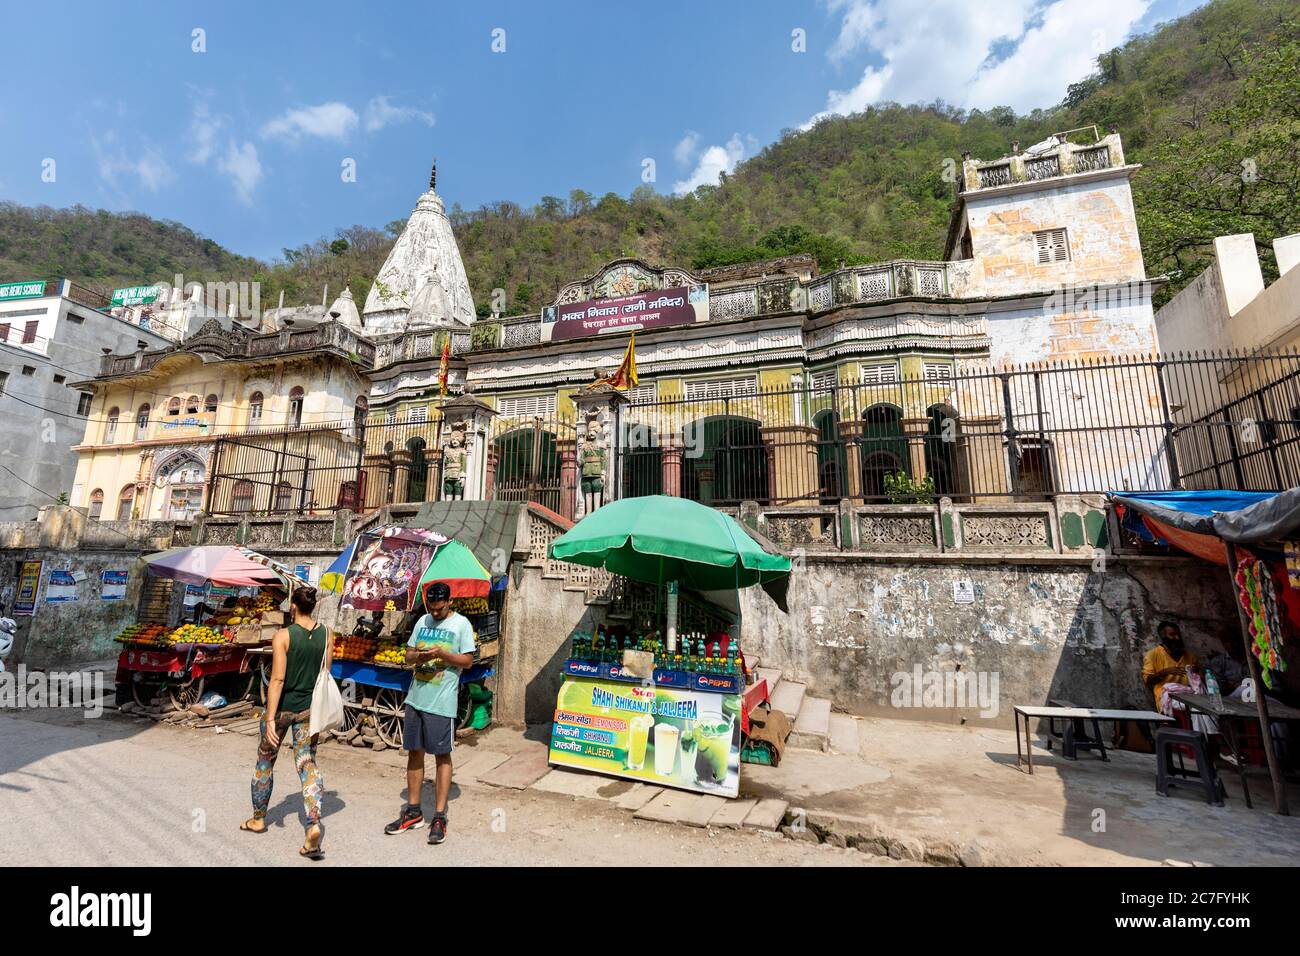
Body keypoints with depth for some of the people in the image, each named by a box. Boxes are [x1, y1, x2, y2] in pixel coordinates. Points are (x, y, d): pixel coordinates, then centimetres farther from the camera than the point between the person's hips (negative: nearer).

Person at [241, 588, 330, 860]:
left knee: (265, 760, 21)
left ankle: (258, 819, 38)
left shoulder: (283, 635, -16)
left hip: (282, 707, -2)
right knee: (307, 763, 5)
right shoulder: (326, 633, -4)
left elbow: (277, 680, -18)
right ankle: (314, 824, -10)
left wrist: (269, 719, -16)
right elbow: (325, 674, 4)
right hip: (309, 708, 3)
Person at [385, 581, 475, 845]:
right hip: (415, 698, 6)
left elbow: (468, 660, -9)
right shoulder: (422, 621, 10)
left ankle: (439, 817, 13)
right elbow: (408, 654, 12)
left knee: (442, 756, 3)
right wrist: (417, 656, -10)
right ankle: (413, 812, 29)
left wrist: (442, 654, -23)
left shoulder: (461, 624, -7)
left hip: (441, 702, -6)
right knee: (414, 753, 14)